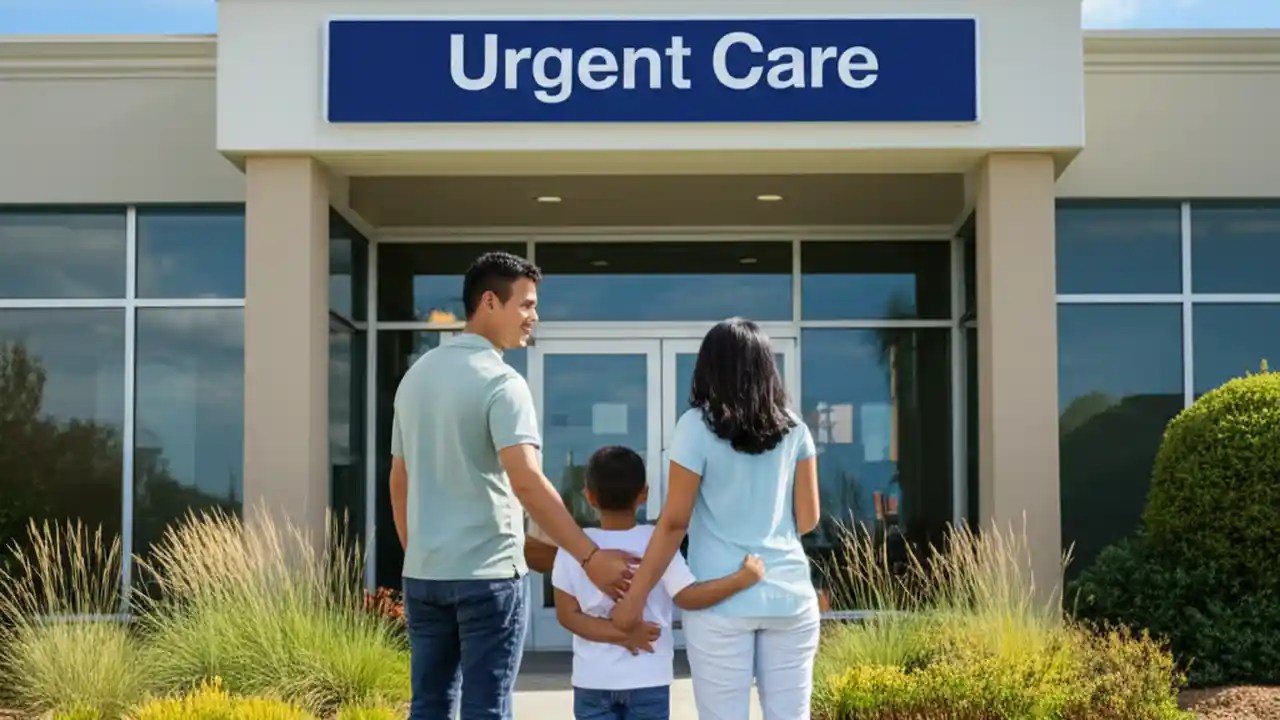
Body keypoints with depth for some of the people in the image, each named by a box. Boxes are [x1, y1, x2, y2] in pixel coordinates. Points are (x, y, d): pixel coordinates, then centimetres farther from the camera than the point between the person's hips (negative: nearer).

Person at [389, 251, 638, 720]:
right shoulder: (500, 381, -13)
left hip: (422, 574, 7)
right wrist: (590, 557, -24)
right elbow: (526, 482, -24)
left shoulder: (416, 375, 11)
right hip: (487, 574, -7)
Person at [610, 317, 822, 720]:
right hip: (790, 594, 3)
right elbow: (807, 519, 9)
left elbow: (674, 522, -6)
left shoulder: (698, 426, -5)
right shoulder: (793, 429, 6)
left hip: (722, 601, -3)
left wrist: (635, 597, -1)